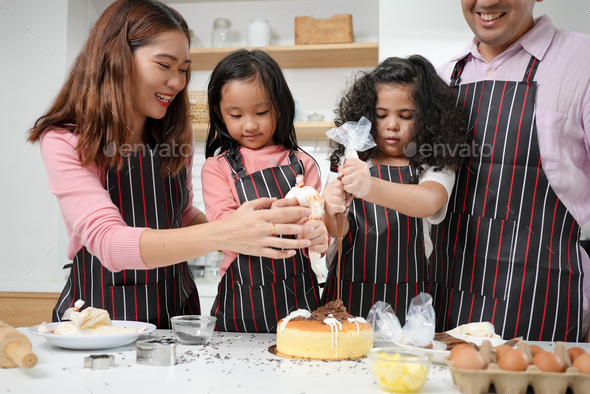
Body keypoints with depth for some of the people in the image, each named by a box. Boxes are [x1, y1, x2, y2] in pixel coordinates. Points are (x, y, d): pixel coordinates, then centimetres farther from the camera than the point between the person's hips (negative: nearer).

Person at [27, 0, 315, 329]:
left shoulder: (176, 137, 6)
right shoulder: (64, 142, -12)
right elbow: (108, 242, -25)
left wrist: (241, 226, -5)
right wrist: (221, 235, -37)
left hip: (176, 310, 4)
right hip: (100, 311, -4)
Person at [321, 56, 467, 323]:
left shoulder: (436, 168, 1)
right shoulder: (351, 165, 7)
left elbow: (429, 202, -22)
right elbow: (340, 232, -2)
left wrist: (371, 188, -40)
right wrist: (332, 213, -27)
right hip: (348, 292, 1)